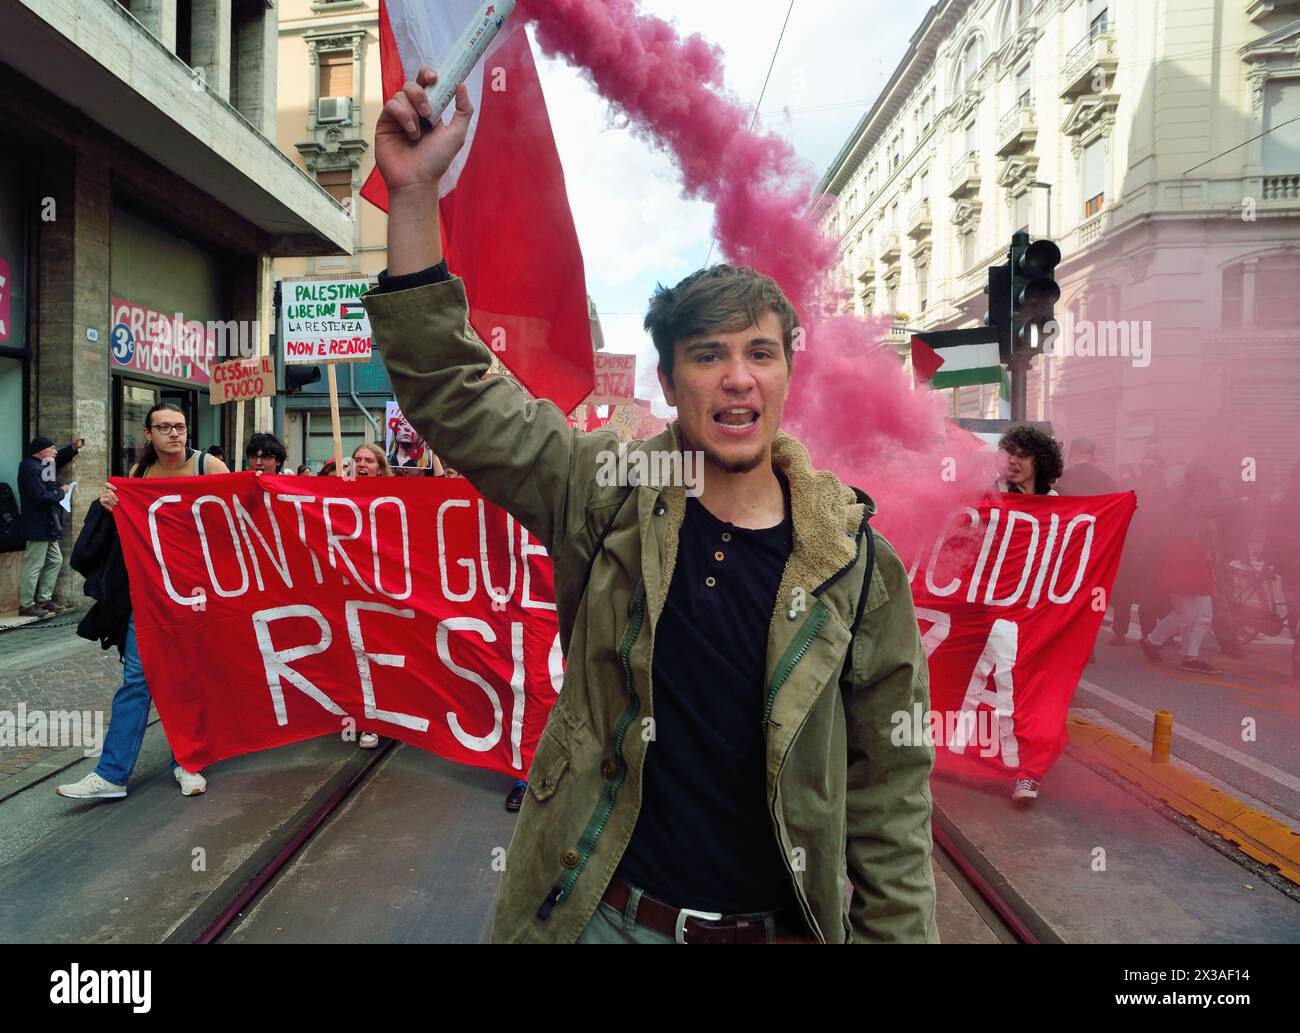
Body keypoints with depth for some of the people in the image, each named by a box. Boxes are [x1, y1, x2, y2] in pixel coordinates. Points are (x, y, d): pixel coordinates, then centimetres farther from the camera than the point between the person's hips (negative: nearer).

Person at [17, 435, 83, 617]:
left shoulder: (41, 465, 14)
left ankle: (44, 599, 23)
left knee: (55, 561, 15)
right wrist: (61, 492, -10)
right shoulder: (30, 467, -17)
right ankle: (26, 605, 2)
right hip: (38, 526, -11)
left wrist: (73, 448, 19)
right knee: (34, 566, -5)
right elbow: (41, 496, -25)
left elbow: (59, 459, 35)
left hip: (47, 526, 11)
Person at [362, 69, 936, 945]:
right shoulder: (610, 496, -9)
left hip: (778, 926, 0)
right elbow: (453, 394, -11)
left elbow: (888, 791, -4)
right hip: (600, 914, 1)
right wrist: (415, 194, -19)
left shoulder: (859, 564, -10)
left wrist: (897, 930, -5)